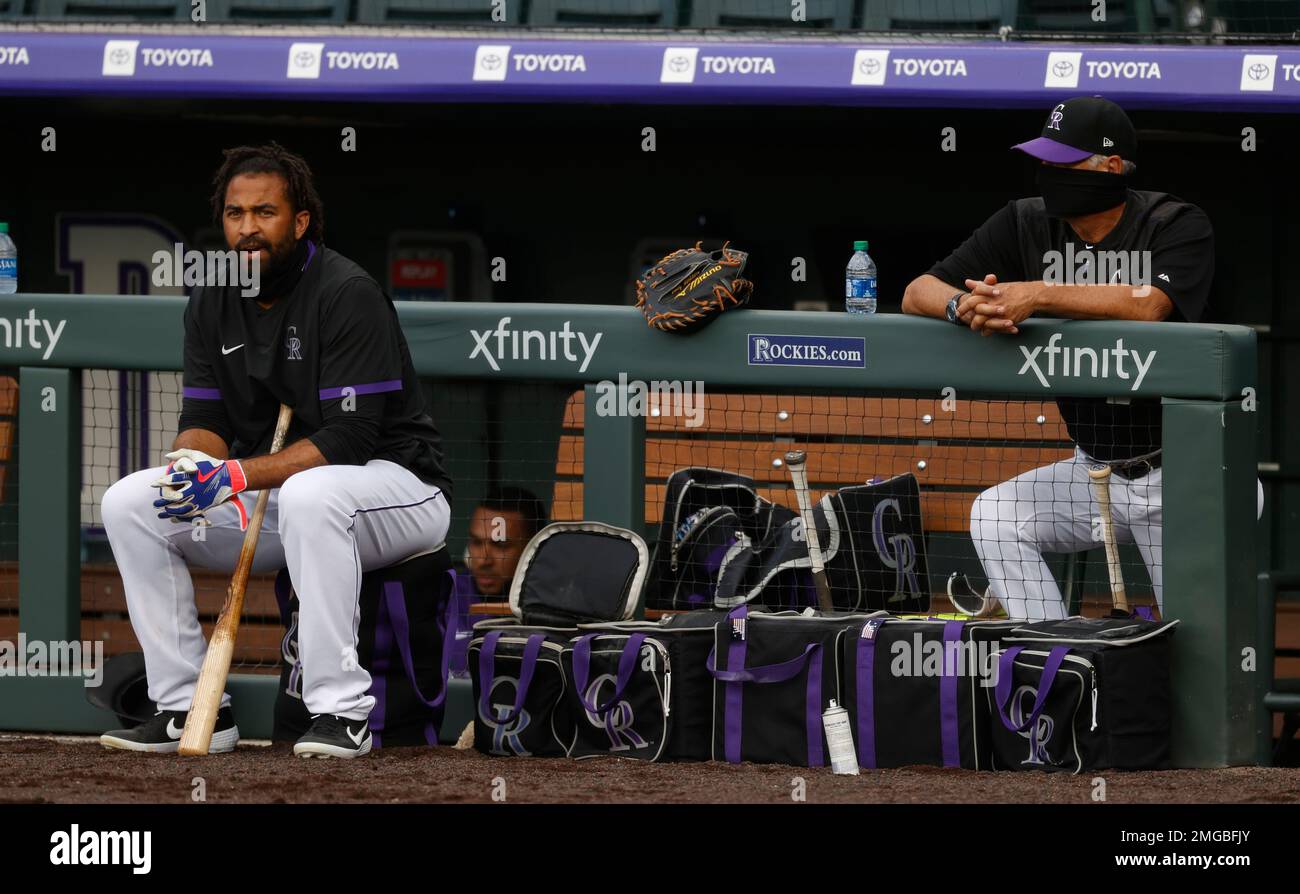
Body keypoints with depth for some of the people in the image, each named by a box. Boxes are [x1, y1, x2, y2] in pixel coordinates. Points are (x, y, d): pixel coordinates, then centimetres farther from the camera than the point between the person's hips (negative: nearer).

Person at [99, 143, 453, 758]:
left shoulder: (347, 293, -18)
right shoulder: (211, 303, 4)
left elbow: (349, 439, -25)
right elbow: (205, 421, 2)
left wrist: (238, 475, -34)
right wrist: (193, 465, -24)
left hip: (401, 488, -7)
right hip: (272, 502, 7)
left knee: (310, 493, -41)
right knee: (128, 501, -10)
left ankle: (341, 712, -35)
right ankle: (191, 707, -9)